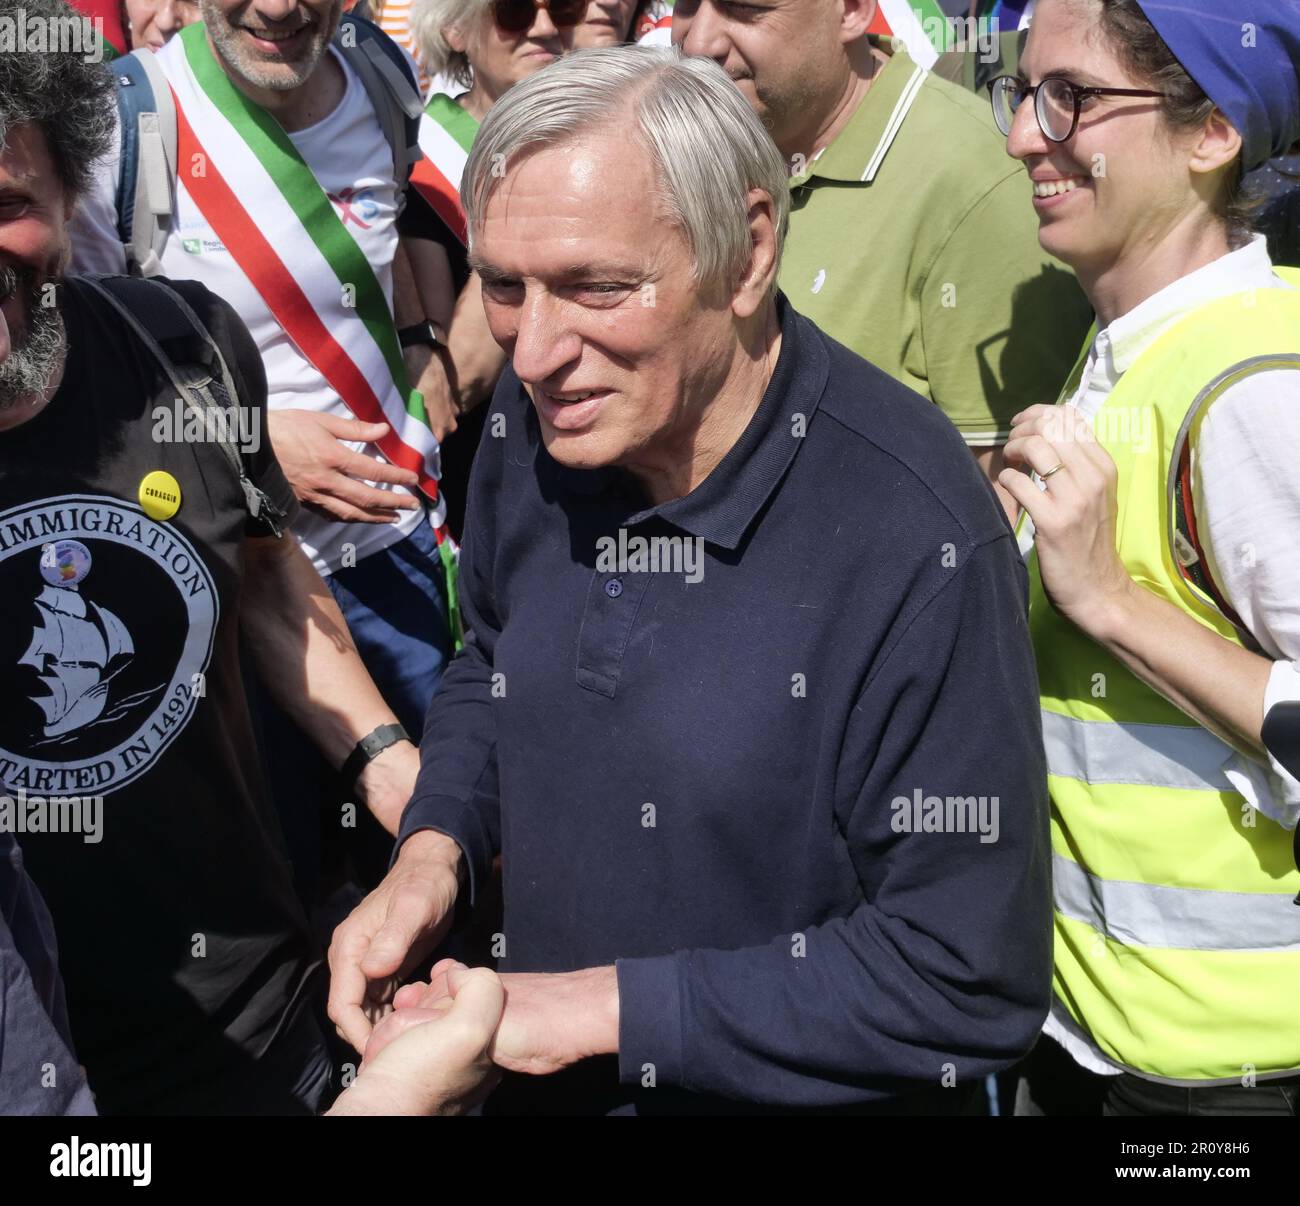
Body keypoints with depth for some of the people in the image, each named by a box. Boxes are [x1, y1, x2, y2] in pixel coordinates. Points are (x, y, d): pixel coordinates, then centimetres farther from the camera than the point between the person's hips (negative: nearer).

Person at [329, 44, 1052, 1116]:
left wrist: (605, 1005, -24)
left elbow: (970, 983, -26)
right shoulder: (534, 421, -11)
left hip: (802, 1091, -5)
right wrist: (436, 848, -10)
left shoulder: (917, 541, -30)